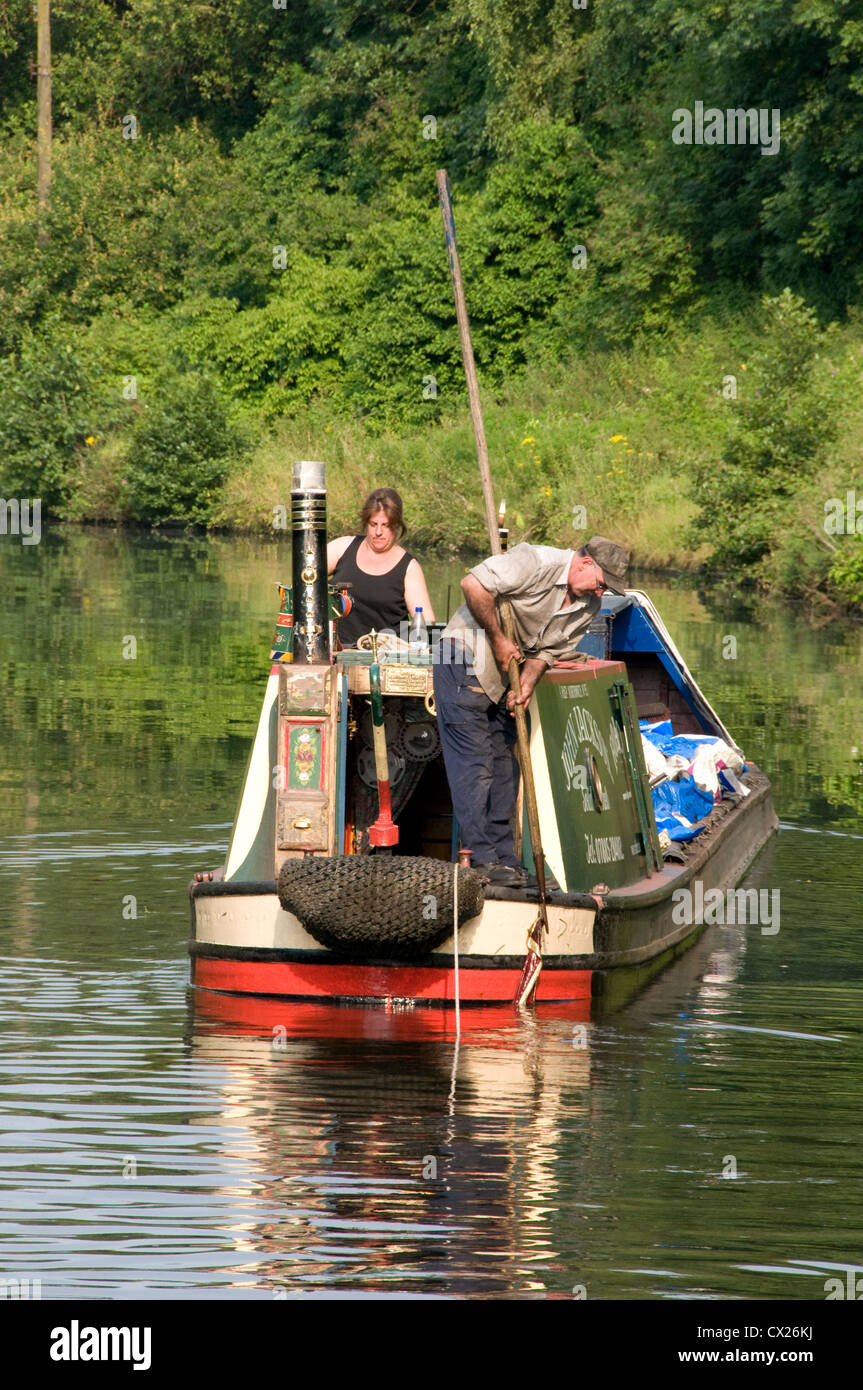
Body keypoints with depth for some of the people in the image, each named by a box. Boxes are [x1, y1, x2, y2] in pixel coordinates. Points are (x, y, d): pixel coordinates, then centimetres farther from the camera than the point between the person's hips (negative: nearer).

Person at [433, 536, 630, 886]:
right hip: (466, 658, -8)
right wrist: (497, 639, -21)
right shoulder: (536, 563, -22)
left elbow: (549, 650, 5)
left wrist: (526, 685, -14)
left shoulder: (588, 606, 3)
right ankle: (481, 860, -11)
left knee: (505, 765, 8)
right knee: (474, 764, -10)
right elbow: (473, 585, -29)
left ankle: (503, 857, 13)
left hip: (504, 676, 8)